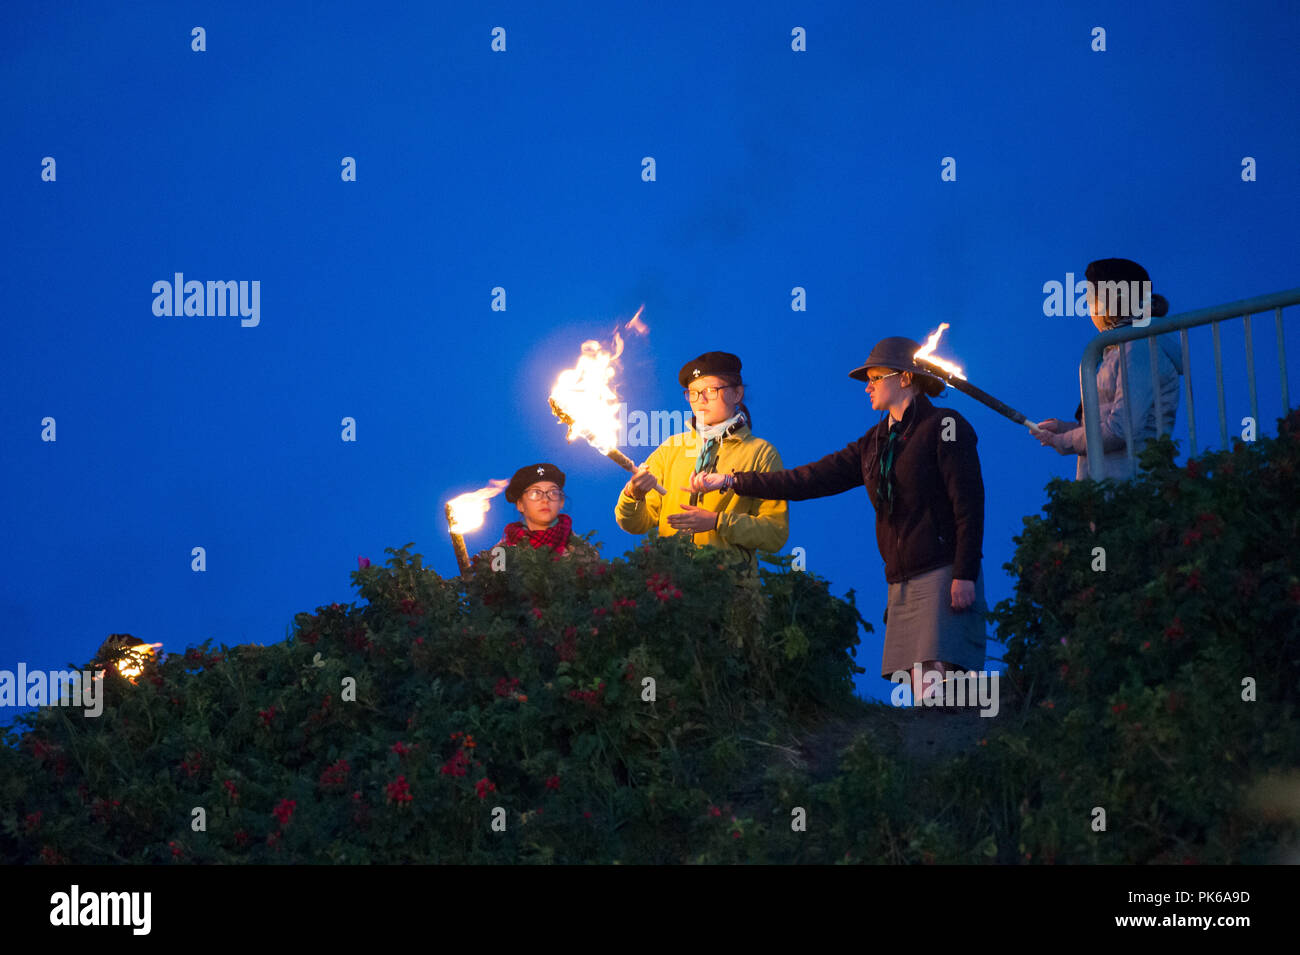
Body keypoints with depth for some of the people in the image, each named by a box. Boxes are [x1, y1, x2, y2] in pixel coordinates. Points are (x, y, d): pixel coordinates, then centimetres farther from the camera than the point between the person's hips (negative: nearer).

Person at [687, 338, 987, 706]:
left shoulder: (944, 427, -2)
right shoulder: (874, 443, 19)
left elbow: (969, 504, -9)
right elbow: (812, 479, 16)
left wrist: (964, 575, -17)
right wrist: (730, 481, 12)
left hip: (943, 576, -7)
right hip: (902, 583, 7)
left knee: (936, 695, -17)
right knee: (923, 698, 0)